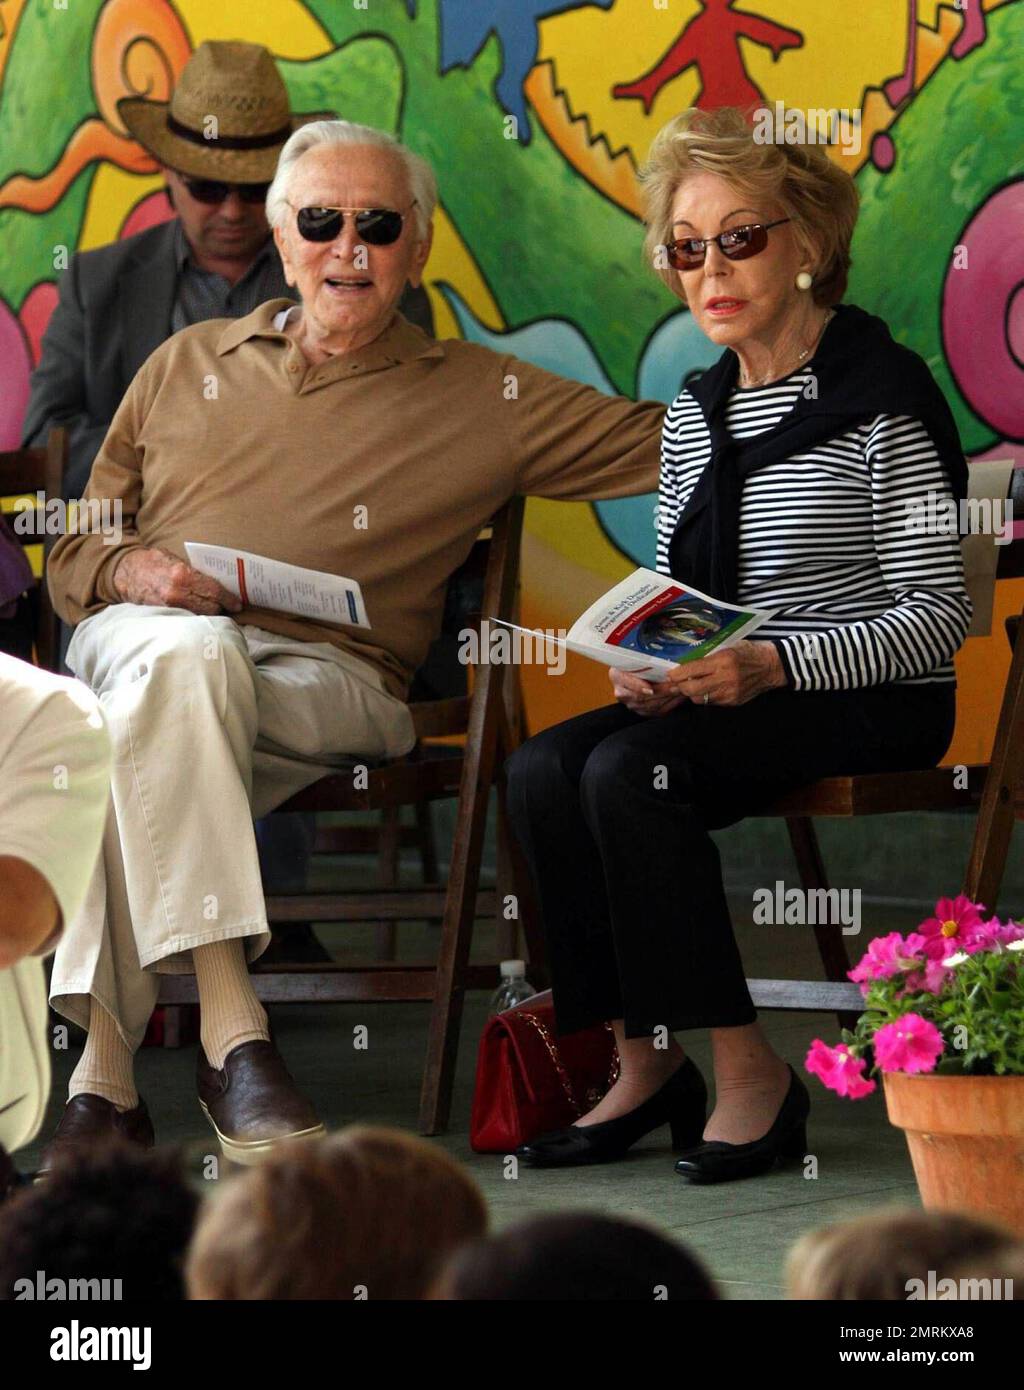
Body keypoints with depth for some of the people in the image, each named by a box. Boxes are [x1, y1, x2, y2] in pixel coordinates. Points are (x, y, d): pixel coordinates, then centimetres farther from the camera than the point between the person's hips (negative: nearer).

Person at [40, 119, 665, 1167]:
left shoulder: (481, 399, 19)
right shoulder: (188, 363, 25)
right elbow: (72, 556, 23)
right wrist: (133, 571, 0)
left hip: (329, 676, -1)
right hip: (138, 637, 1)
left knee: (146, 729, -35)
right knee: (188, 656, -38)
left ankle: (107, 1061, -34)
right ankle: (230, 1028, -43)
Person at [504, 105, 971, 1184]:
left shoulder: (882, 398, -9)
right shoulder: (695, 412, 13)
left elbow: (937, 614, -14)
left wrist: (772, 664, -25)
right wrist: (646, 664, -5)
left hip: (875, 705, -7)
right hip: (723, 696, 7)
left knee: (629, 771, -28)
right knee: (543, 770, -18)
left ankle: (750, 1076, -20)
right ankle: (643, 1063, -11)